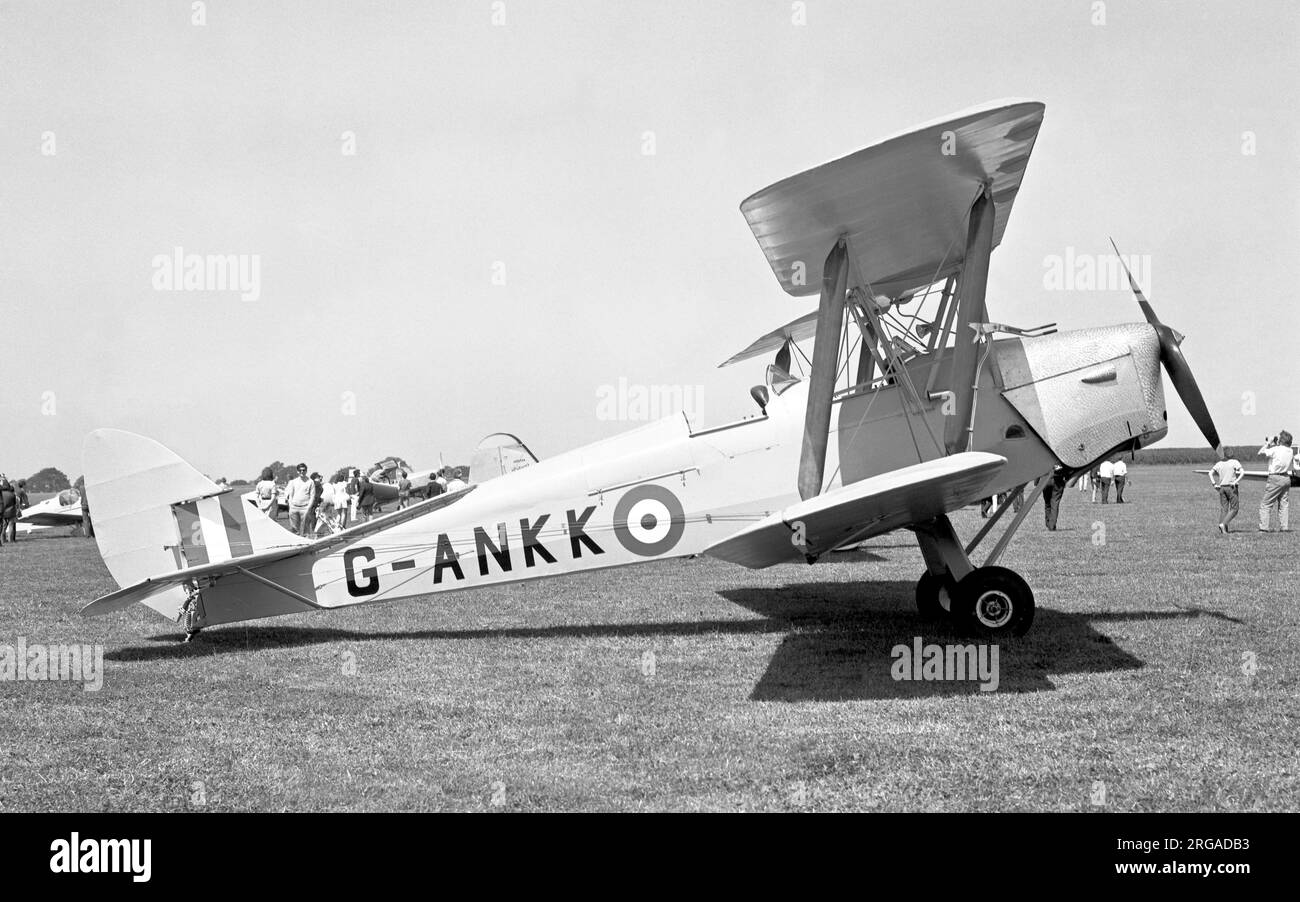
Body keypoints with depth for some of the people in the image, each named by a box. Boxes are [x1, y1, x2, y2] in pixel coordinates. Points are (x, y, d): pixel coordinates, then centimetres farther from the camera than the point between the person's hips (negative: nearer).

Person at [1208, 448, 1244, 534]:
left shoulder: (1219, 464, 7)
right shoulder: (1234, 462, -4)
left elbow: (1210, 473, 0)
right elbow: (1242, 472, -17)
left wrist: (1214, 484, 1)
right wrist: (1236, 482, -15)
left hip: (1222, 487, 4)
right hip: (1232, 488, -4)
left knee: (1223, 509, 7)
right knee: (1234, 509, 2)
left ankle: (1223, 529, 2)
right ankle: (1223, 524, -15)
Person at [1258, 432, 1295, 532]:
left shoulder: (1275, 449, -14)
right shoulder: (1290, 451, 6)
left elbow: (1261, 453, -12)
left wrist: (1268, 443, 0)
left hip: (1275, 478, -6)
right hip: (1286, 478, 6)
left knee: (1266, 504, -1)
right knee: (1284, 503, 12)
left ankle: (1264, 527, -6)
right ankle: (1284, 527, 9)